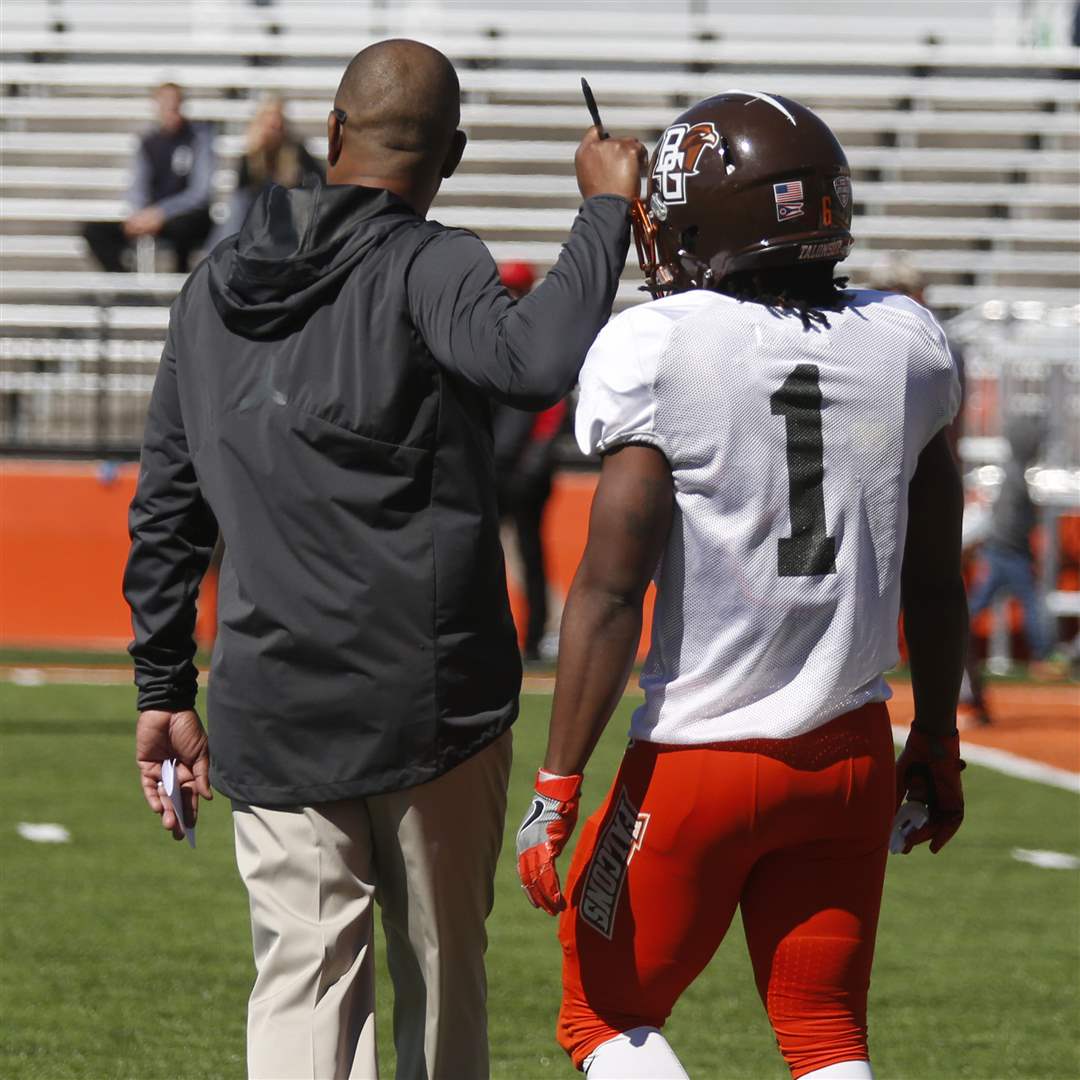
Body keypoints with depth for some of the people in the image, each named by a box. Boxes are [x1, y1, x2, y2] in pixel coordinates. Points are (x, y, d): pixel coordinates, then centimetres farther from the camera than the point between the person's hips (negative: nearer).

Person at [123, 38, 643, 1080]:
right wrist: (605, 209, -18)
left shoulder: (215, 287, 10)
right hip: (431, 698, -4)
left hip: (267, 710, 4)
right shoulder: (428, 267, -8)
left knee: (301, 982, 1)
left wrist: (164, 691, 19)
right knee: (441, 974, 11)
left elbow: (165, 507, 13)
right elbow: (538, 358, -30)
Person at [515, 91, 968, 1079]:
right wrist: (935, 746, 24)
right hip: (852, 749, 5)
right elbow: (935, 581, 12)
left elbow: (612, 589, -15)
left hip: (702, 751, -4)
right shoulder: (903, 344, 3)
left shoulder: (660, 351, -13)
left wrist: (556, 789, -12)